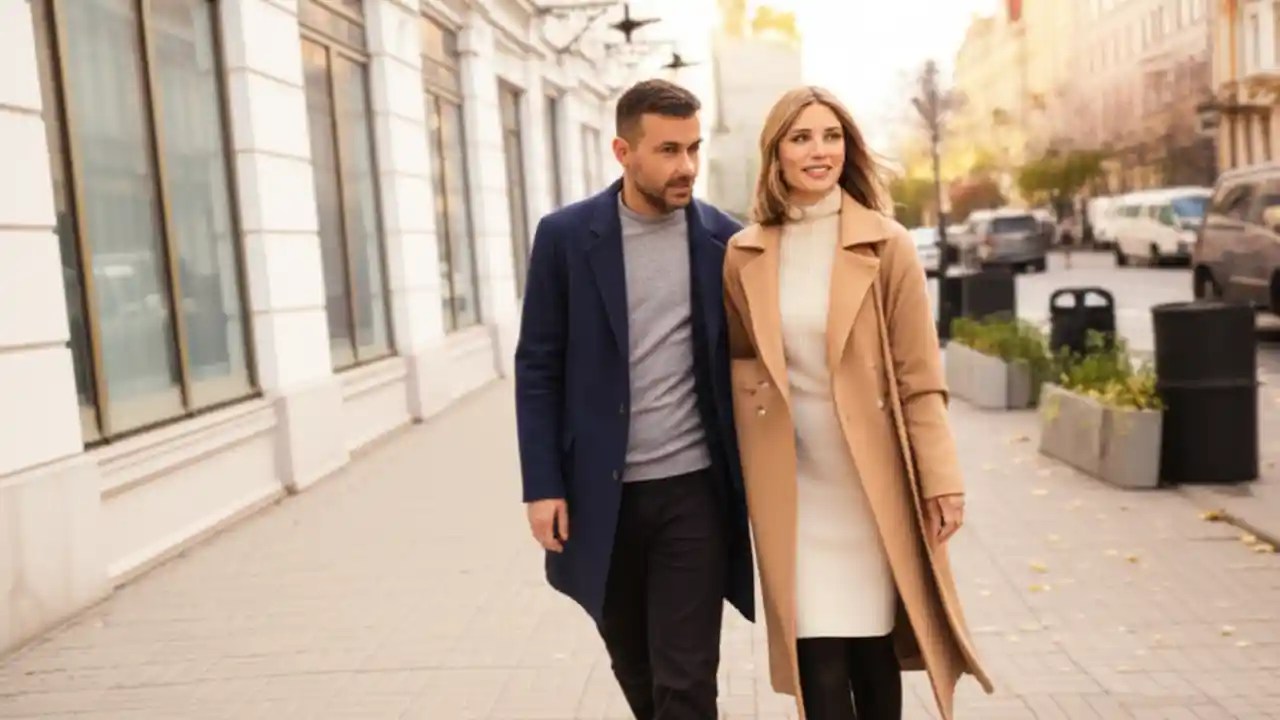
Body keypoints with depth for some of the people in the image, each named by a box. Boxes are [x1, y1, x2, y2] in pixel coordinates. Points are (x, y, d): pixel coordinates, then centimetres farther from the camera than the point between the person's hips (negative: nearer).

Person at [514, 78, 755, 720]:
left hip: (693, 490, 0)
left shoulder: (725, 240, -1)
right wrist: (543, 485, -6)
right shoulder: (566, 236, -3)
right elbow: (537, 367, -1)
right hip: (601, 492, 1)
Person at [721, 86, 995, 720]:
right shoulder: (743, 255, 1)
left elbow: (919, 376, -5)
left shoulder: (886, 245, -5)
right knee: (818, 663, 0)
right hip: (790, 487, 1)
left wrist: (941, 480, -9)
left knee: (875, 649, 12)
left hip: (873, 482, -1)